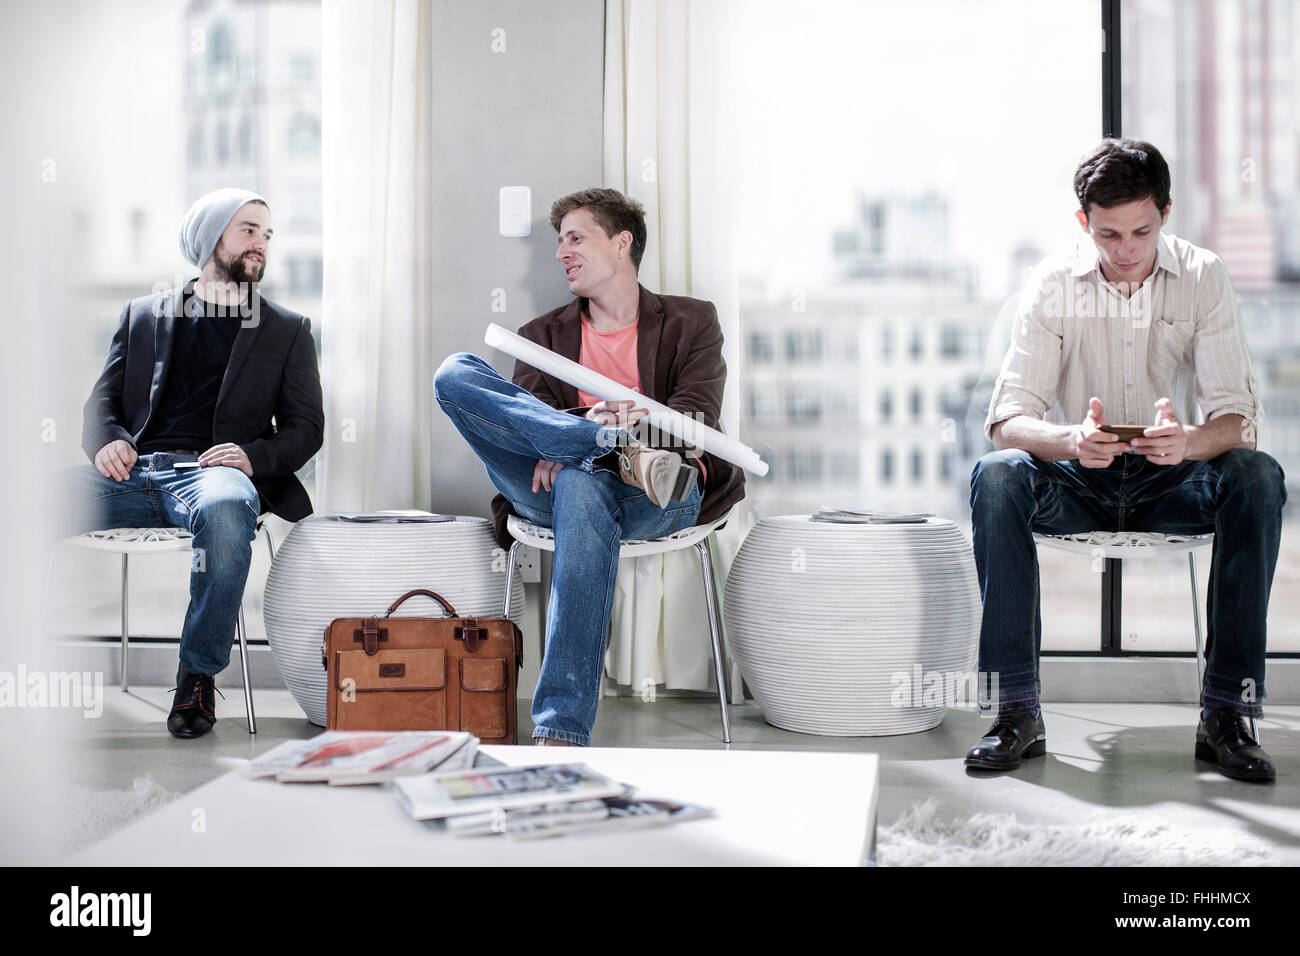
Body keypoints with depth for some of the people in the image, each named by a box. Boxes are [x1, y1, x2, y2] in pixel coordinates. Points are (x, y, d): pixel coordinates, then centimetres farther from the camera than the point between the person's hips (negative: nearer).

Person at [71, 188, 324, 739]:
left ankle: (198, 675, -24)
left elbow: (306, 426, 14)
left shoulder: (287, 330, 22)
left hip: (212, 472, -2)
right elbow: (103, 398, 19)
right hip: (133, 473, 2)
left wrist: (254, 455, -7)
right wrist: (107, 441, -5)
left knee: (225, 511, -40)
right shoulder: (143, 315, 26)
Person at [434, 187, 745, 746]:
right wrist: (610, 429, -17)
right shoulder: (543, 334, 26)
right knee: (455, 375, -17)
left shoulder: (691, 322, 18)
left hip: (657, 504, -3)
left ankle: (560, 732, -43)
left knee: (582, 487, -42)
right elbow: (528, 413, 6)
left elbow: (696, 420, 2)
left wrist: (644, 418, -21)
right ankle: (625, 448, -29)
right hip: (554, 488, 3)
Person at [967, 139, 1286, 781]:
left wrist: (1188, 442, -38)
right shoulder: (1053, 284, -8)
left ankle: (1225, 714, -24)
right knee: (995, 477, -31)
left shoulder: (1202, 277, -7)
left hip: (1169, 485, 1)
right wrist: (1072, 440, -39)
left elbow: (1238, 417, -13)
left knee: (1257, 477, -29)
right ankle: (1016, 712, -27)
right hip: (1079, 486, 0)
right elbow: (1007, 420, -16)